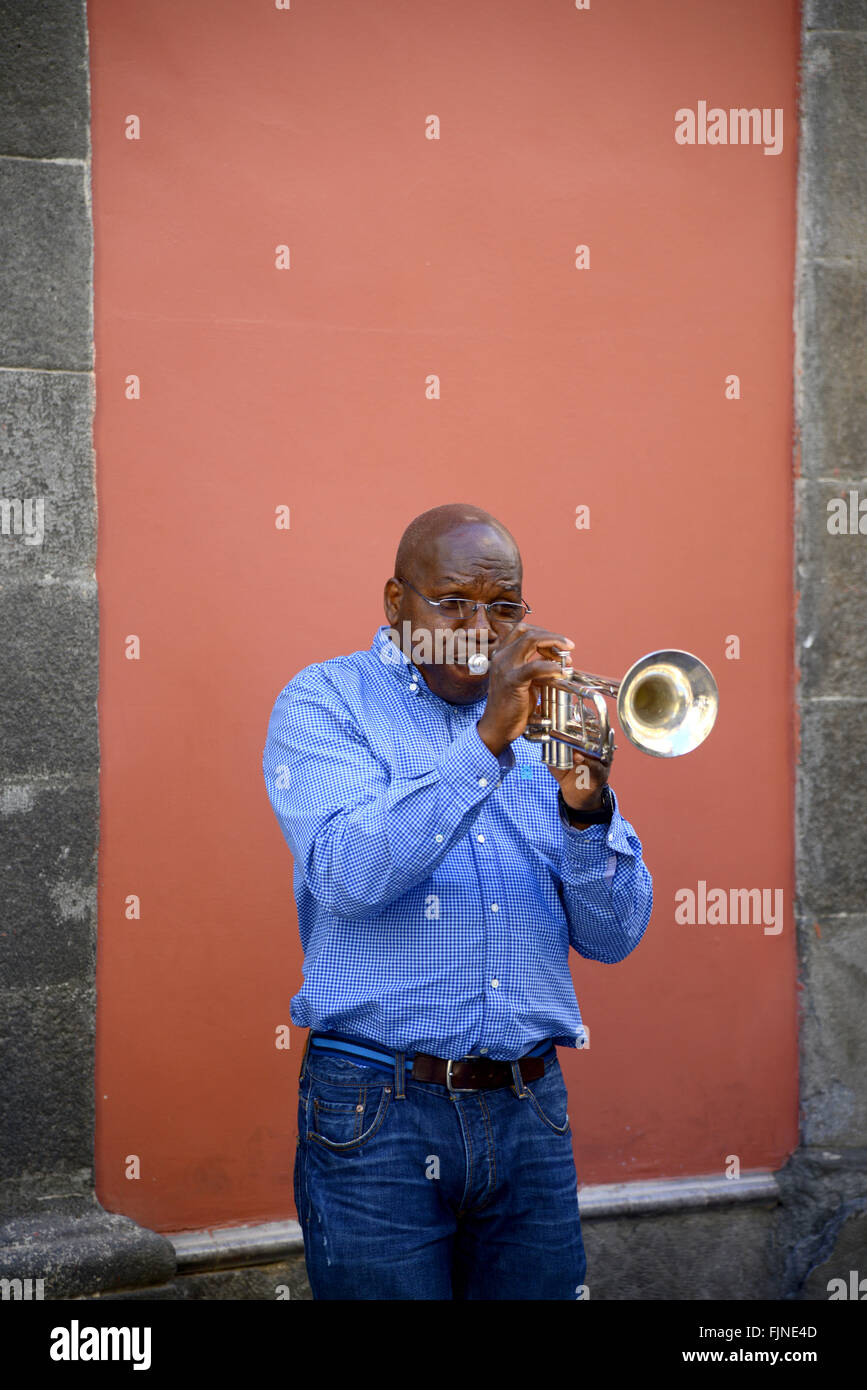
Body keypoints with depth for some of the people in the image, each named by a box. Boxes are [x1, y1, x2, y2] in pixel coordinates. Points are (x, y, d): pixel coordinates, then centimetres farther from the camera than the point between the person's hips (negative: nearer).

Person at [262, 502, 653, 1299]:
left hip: (530, 1112, 4)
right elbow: (347, 875, -19)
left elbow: (613, 937, 7)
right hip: (378, 1115, -4)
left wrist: (587, 809, -11)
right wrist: (487, 742, -25)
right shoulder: (326, 704, 1)